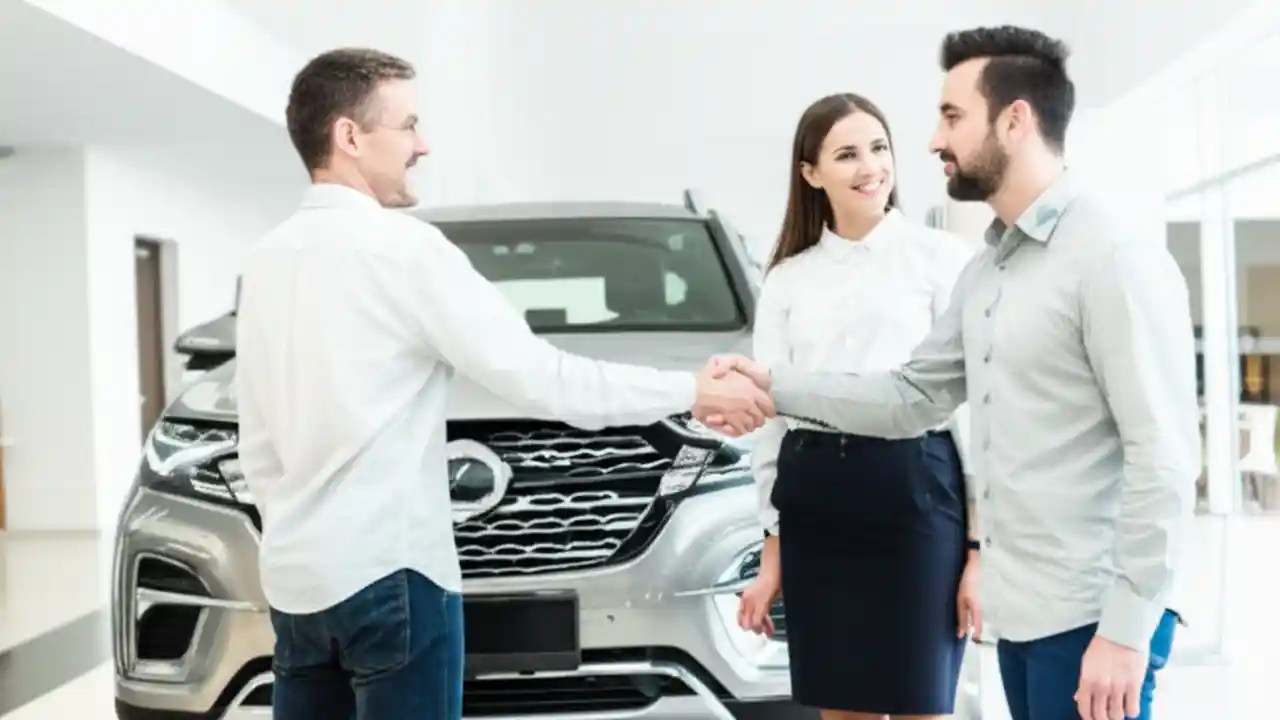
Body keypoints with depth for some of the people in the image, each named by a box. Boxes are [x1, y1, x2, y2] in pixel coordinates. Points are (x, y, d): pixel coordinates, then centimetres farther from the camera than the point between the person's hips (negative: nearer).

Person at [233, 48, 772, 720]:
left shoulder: (266, 258, 10)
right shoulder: (400, 247, -12)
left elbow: (256, 435, 14)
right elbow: (537, 377, -12)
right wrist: (694, 391, -4)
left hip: (292, 573, 7)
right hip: (385, 569, -7)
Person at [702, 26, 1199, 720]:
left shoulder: (1112, 256, -14)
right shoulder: (985, 269, 14)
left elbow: (1164, 456, -18)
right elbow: (912, 396, 15)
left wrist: (1126, 629, -20)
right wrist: (775, 383, 7)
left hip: (1090, 616, -8)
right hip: (1022, 611, 8)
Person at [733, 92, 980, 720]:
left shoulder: (942, 257, -1)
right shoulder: (787, 279, 11)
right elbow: (771, 416, 14)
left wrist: (982, 548, -8)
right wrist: (771, 556, 12)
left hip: (915, 490, -4)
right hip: (813, 502, 4)